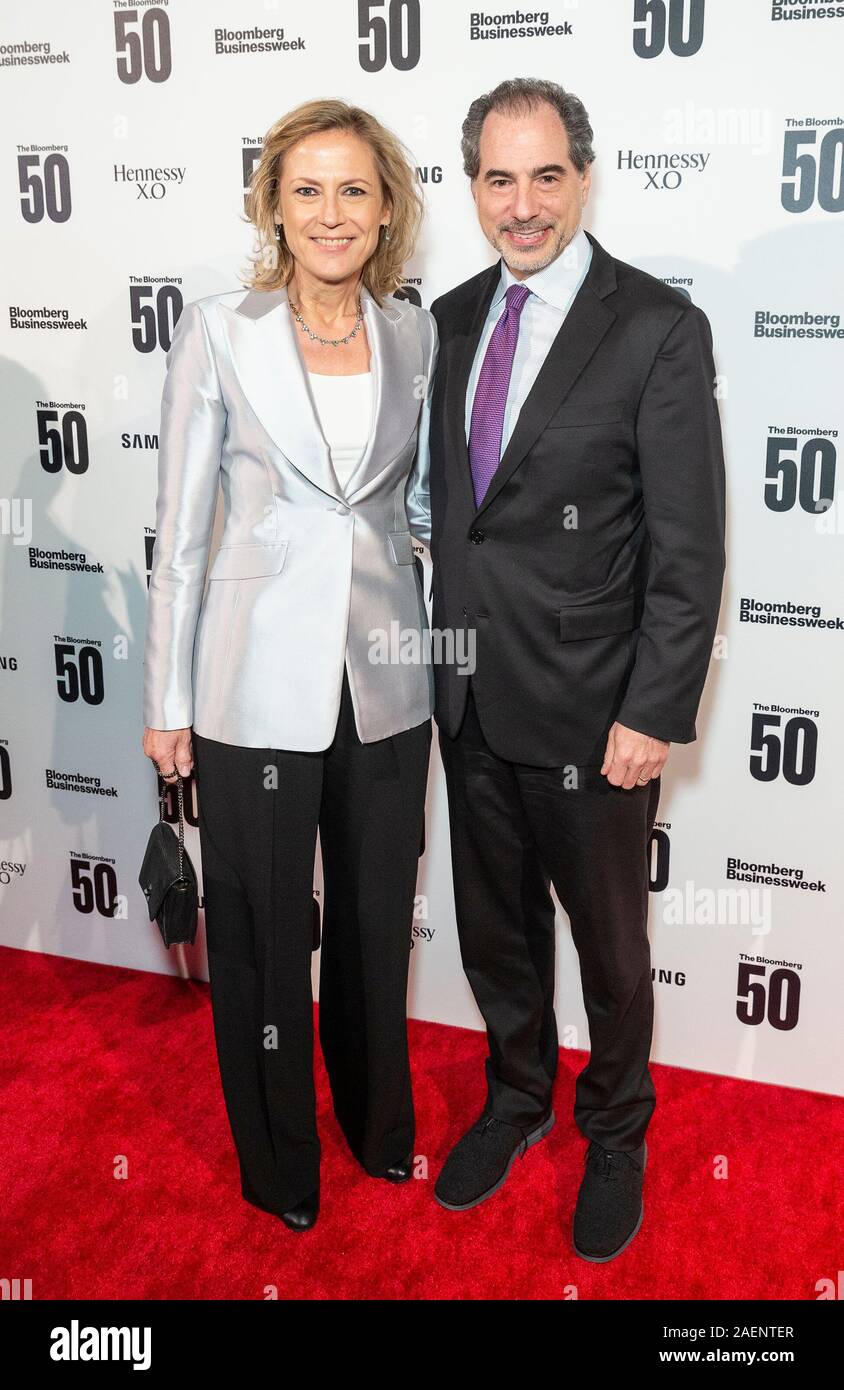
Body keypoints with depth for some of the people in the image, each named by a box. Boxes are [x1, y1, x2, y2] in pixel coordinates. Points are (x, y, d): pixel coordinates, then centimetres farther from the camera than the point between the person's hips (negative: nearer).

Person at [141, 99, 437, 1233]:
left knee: (378, 919, 18)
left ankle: (380, 1120, 44)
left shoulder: (415, 334, 3)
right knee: (264, 928, 11)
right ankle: (279, 1159, 36)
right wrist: (168, 703, -3)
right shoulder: (219, 333, -6)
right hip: (260, 684, -3)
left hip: (386, 679, 3)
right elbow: (180, 531, -4)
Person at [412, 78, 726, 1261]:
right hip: (471, 701, 5)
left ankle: (616, 1135, 40)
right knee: (494, 931, 20)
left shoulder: (660, 330, -12)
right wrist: (441, 654, 7)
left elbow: (688, 550, -13)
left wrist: (653, 717, -15)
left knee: (609, 945, 15)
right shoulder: (453, 319, 5)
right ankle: (516, 1100, 46)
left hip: (590, 711, -5)